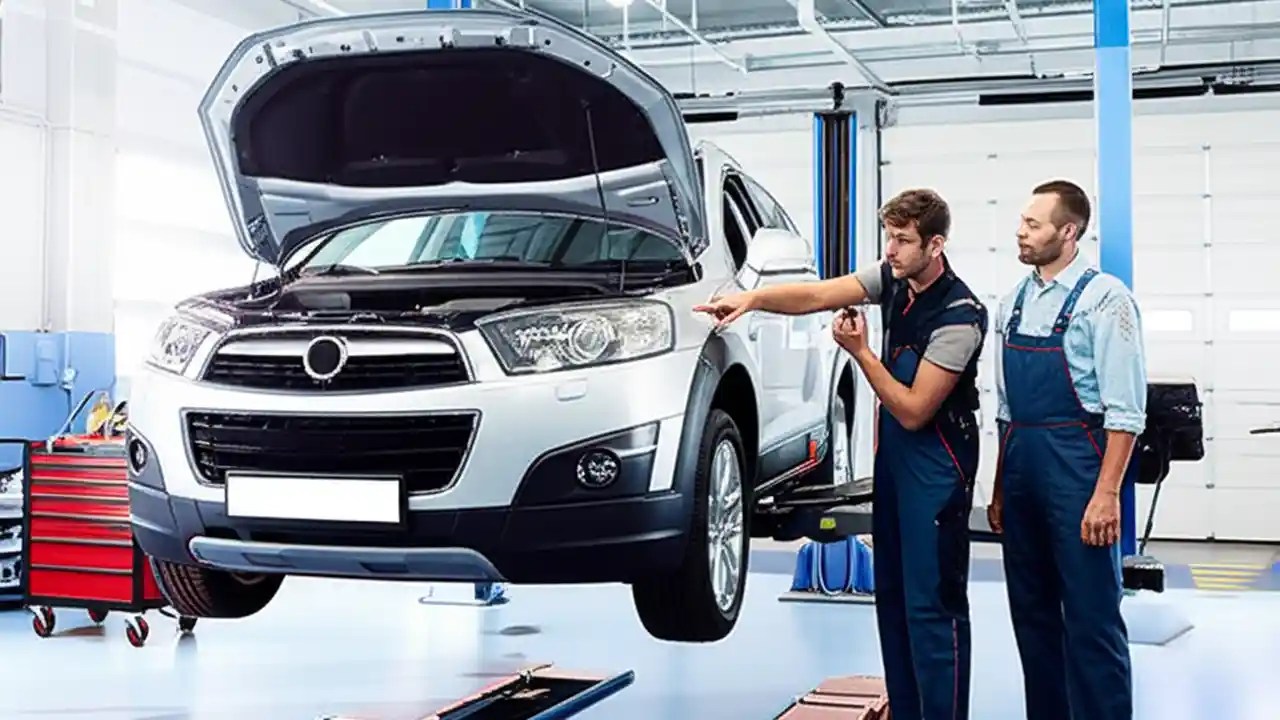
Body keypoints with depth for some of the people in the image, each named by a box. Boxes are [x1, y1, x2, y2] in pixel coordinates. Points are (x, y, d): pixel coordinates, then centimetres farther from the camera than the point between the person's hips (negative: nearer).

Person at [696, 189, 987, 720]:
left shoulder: (958, 316, -21)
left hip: (935, 462, -8)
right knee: (892, 596, 12)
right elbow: (815, 295, -5)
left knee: (932, 605, -7)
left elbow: (913, 411, -20)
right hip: (893, 453, 8)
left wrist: (860, 351, -16)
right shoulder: (891, 278, 2)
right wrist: (752, 298, -21)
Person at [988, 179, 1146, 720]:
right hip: (1020, 464, 7)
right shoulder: (1015, 301, 12)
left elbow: (1125, 410, -13)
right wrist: (1000, 489, 16)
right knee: (1032, 613, 14)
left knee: (1091, 617, -3)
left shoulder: (1103, 298, -9)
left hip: (1076, 462, -7)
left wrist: (1107, 493, -20)